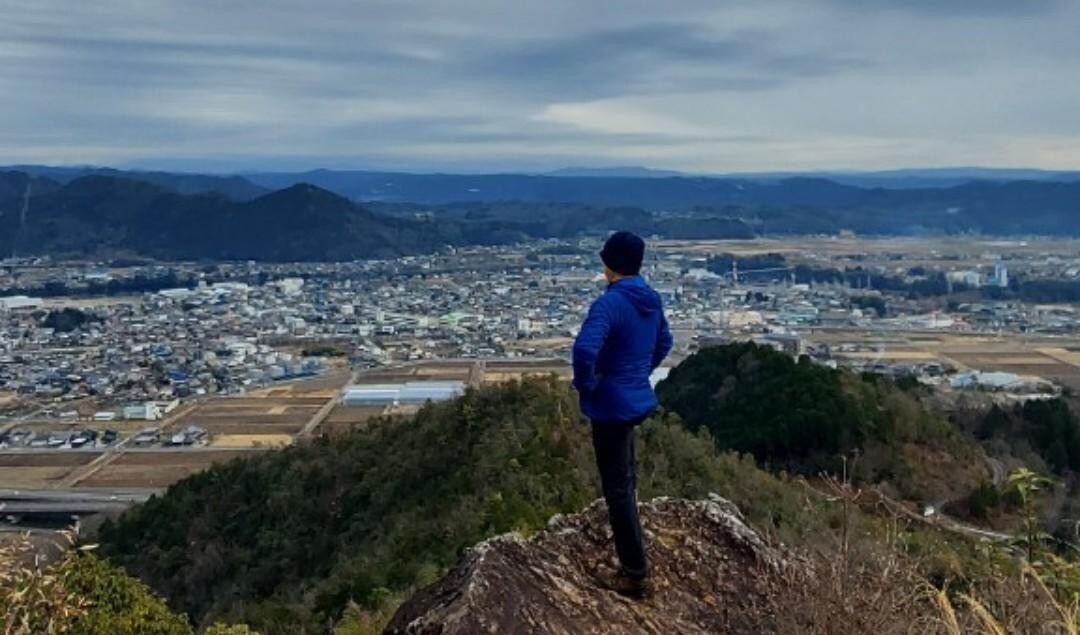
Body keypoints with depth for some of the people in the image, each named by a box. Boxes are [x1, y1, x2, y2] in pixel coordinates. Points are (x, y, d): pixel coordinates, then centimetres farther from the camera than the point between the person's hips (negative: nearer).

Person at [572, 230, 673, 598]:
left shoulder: (610, 302, -22)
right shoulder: (652, 300, 5)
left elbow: (584, 349, -37)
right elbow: (664, 343, 21)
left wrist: (585, 383, -19)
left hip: (611, 405, -9)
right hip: (638, 399, 9)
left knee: (617, 488, 2)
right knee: (625, 479, 25)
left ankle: (635, 575, 11)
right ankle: (629, 550, 44)